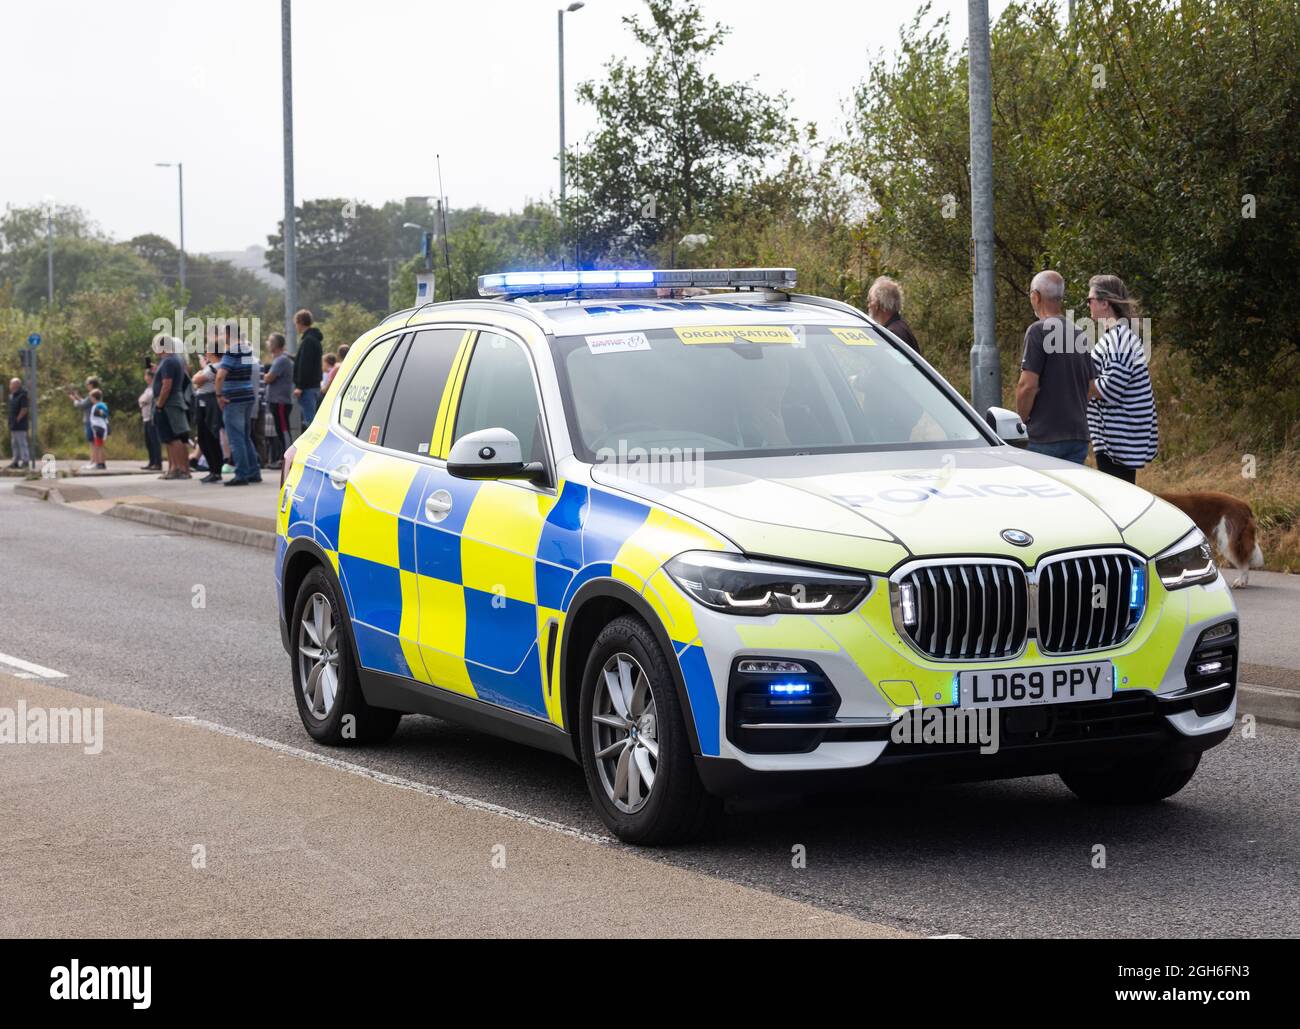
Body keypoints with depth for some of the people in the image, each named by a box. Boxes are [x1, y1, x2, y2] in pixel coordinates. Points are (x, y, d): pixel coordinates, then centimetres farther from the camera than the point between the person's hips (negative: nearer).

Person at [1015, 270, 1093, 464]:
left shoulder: (1038, 331, -11)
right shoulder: (1080, 333, 13)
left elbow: (1028, 385, -16)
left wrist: (1022, 420, -1)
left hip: (1046, 437, -7)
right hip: (1079, 435, 7)